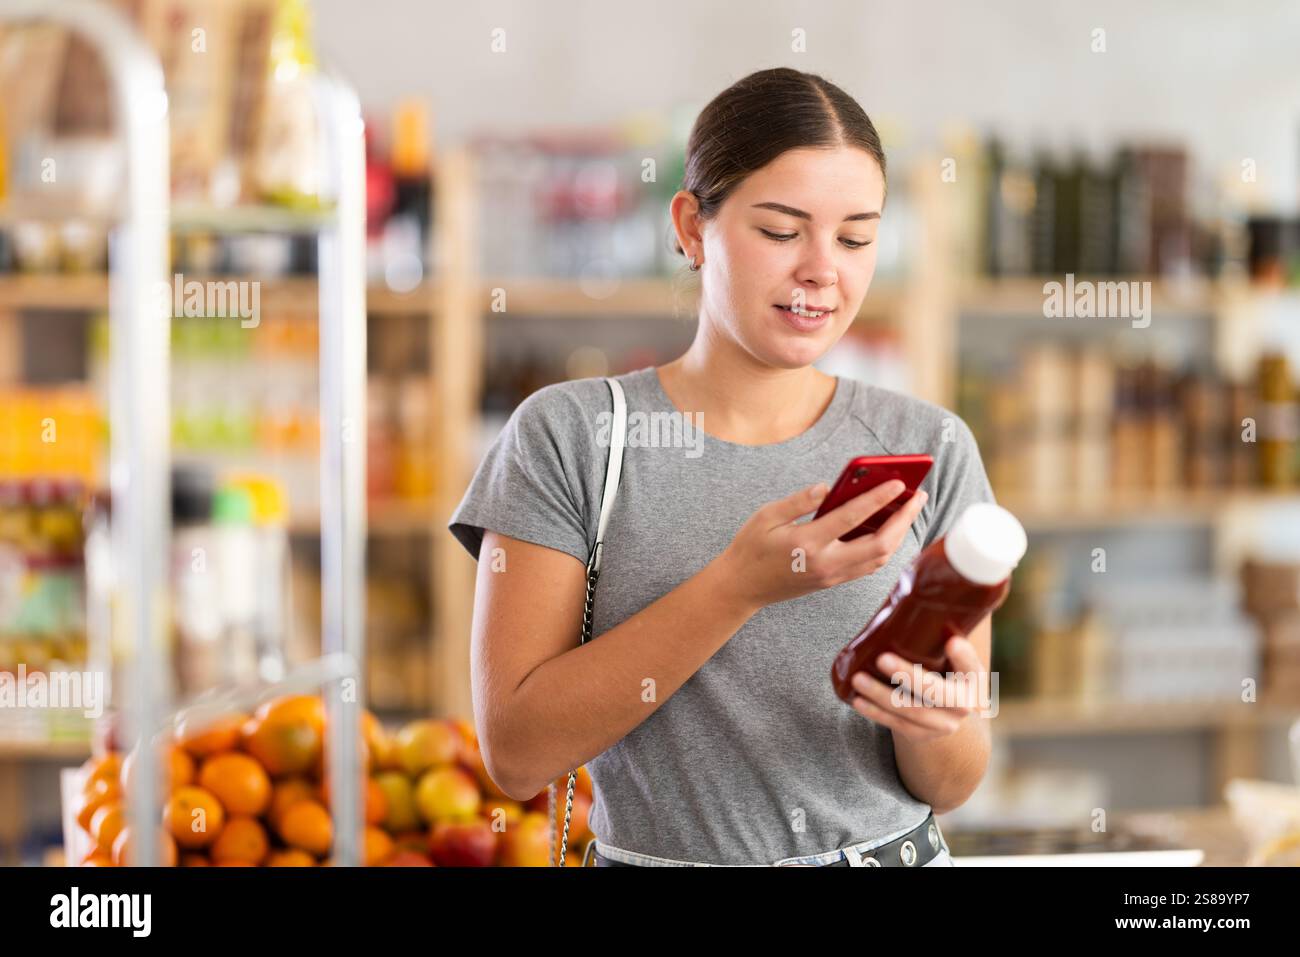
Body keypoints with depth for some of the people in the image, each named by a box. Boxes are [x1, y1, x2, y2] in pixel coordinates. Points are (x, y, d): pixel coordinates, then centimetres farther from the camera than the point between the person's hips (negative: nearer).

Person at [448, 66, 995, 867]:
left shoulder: (928, 449, 1)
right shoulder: (569, 438, -4)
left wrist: (933, 720, -18)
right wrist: (741, 587, -19)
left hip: (894, 846, 1)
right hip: (656, 853, -1)